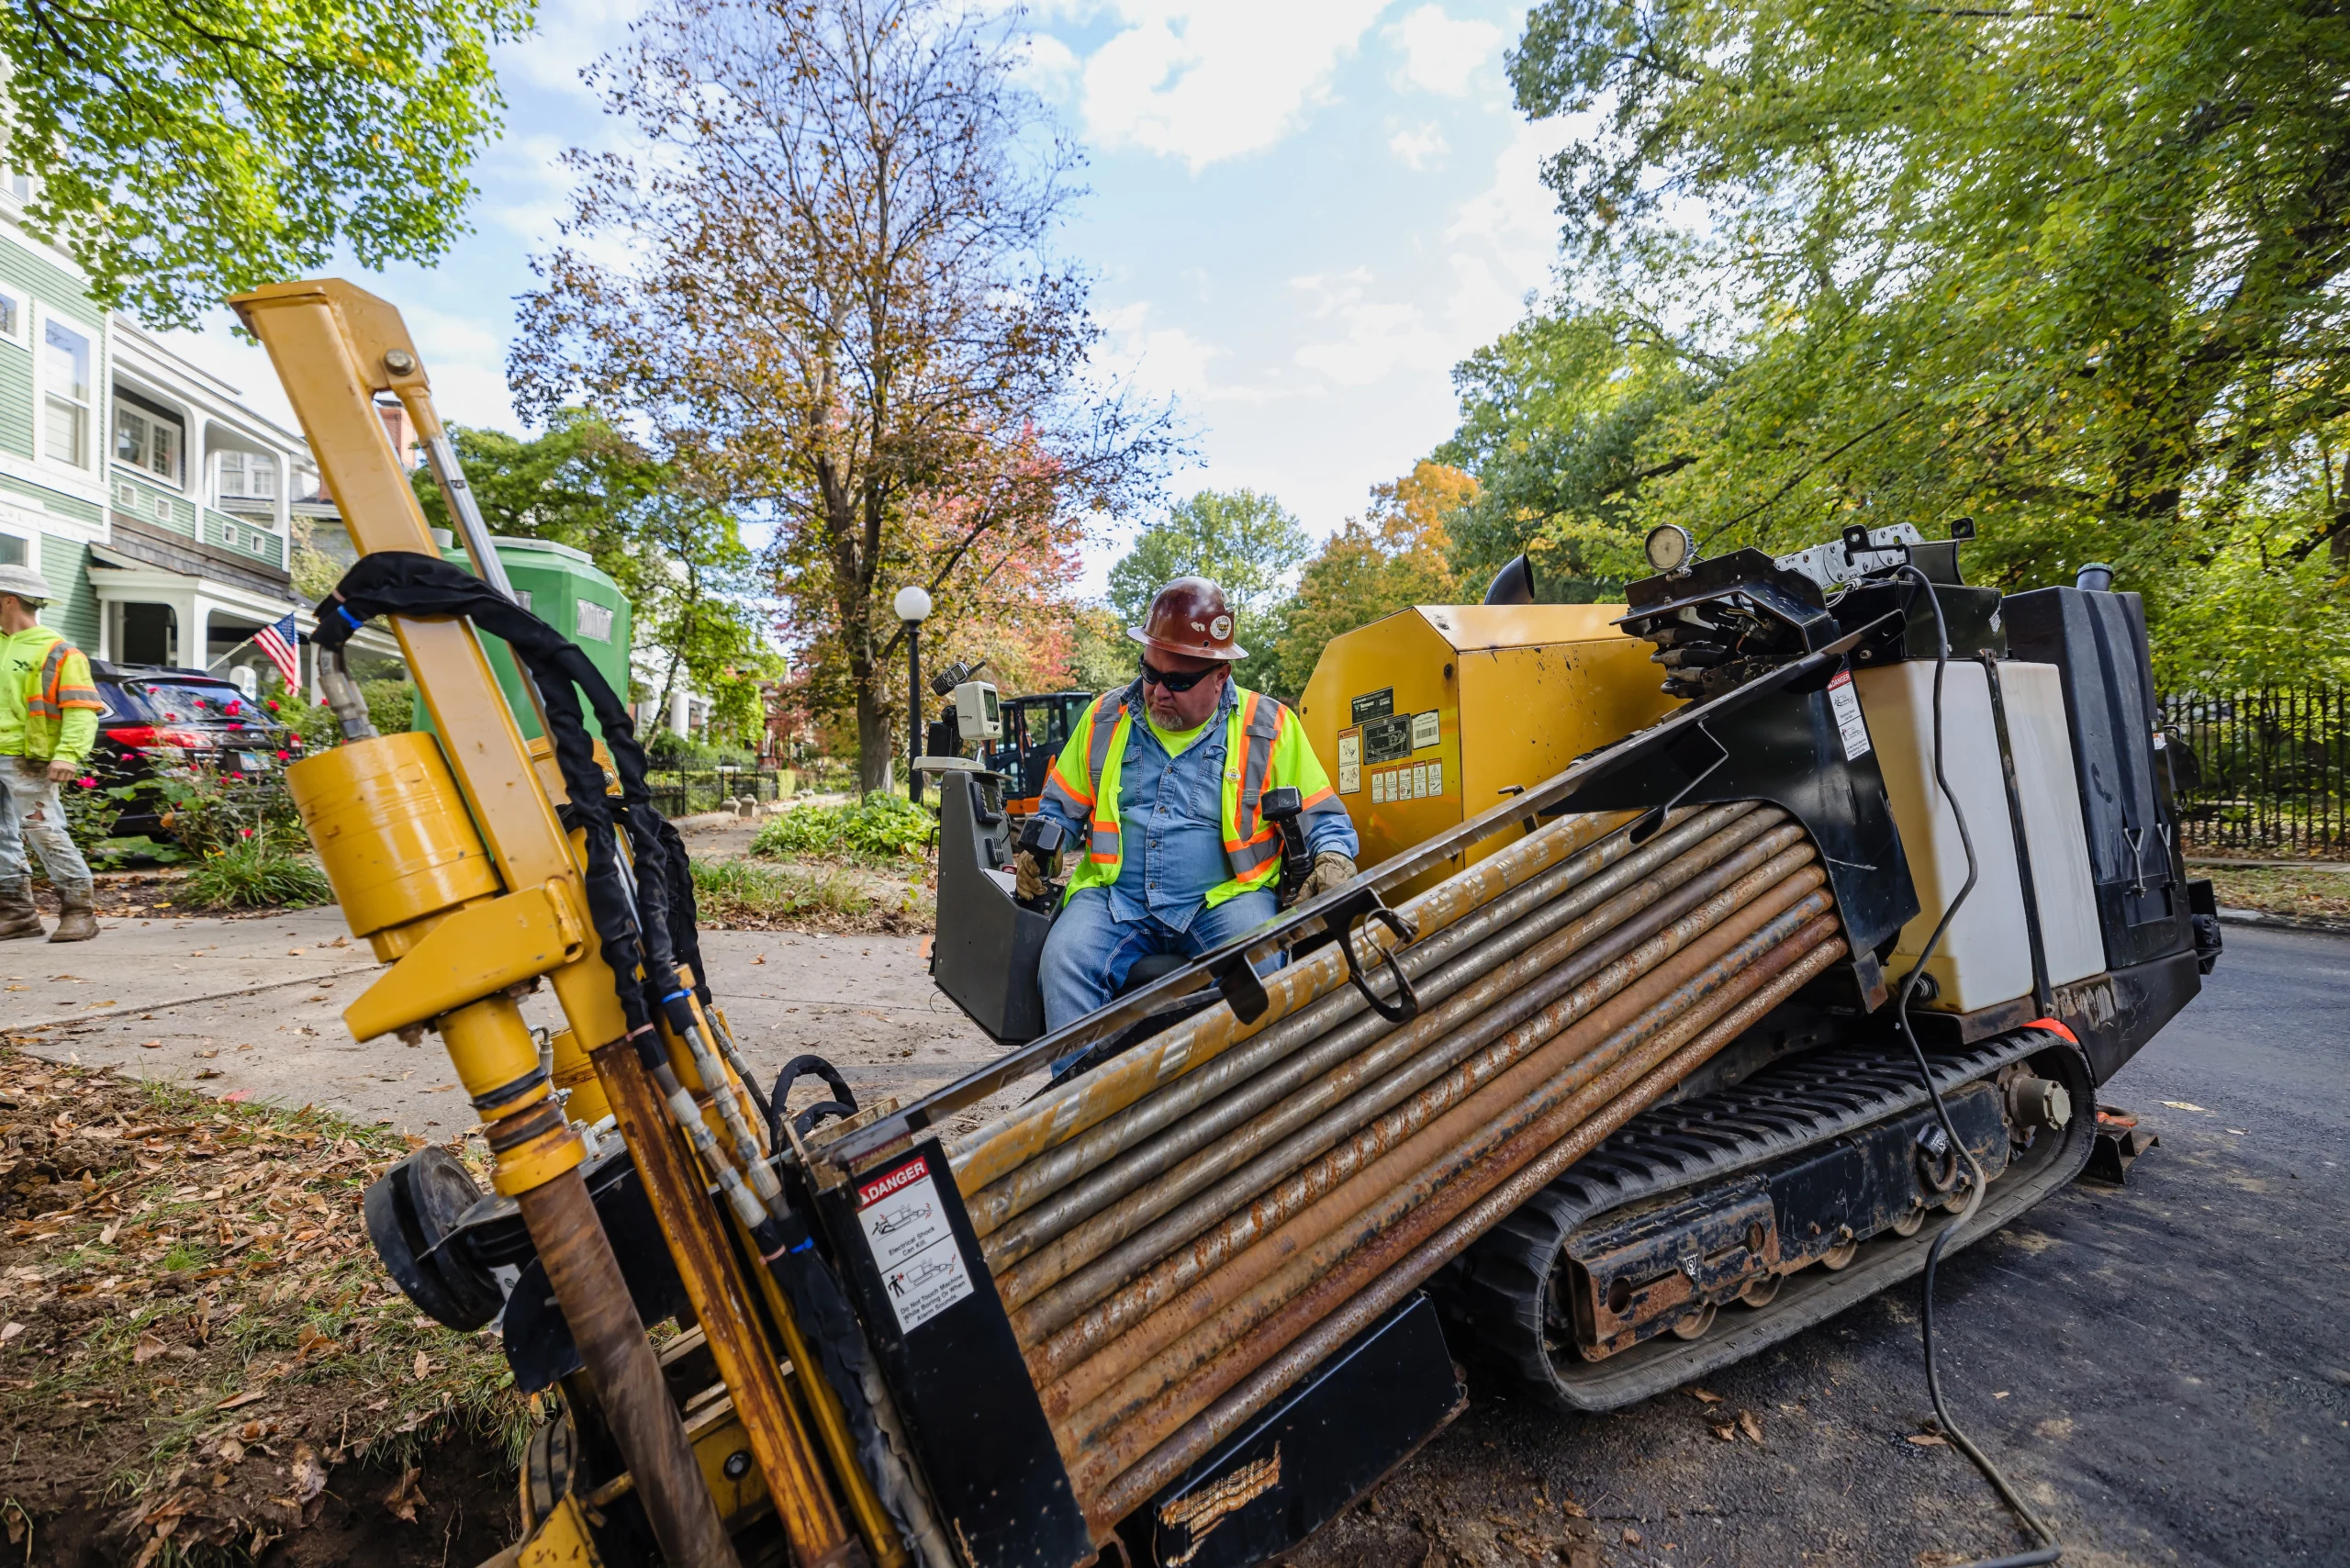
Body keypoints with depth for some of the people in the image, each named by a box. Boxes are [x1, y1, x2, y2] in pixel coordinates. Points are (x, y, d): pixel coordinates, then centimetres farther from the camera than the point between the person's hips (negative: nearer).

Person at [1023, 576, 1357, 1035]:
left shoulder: (1269, 727, 5)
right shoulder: (1106, 718, 12)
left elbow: (1322, 817, 10)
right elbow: (1062, 807, 22)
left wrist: (1333, 859, -11)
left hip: (1223, 898, -2)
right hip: (1115, 899, 3)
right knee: (1063, 959, -25)